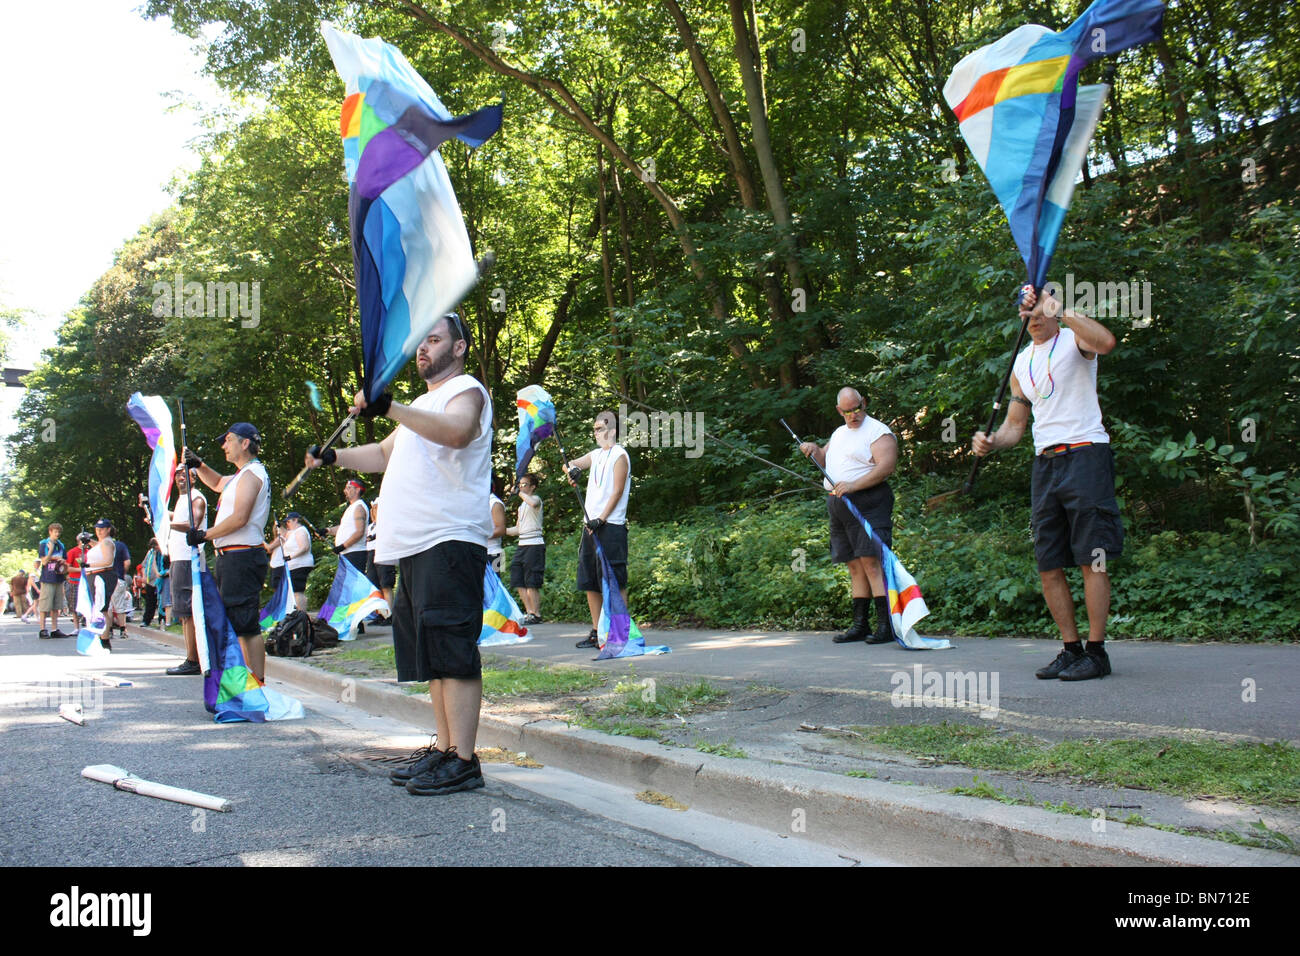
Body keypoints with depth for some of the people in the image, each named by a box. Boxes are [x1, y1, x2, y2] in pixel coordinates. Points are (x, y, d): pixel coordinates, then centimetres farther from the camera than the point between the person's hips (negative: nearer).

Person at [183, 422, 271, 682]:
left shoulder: (251, 473, -10)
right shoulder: (243, 475, 23)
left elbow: (239, 518, -20)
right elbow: (218, 483, 45)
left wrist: (205, 535, -11)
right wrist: (198, 465, 27)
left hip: (242, 556, -11)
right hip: (232, 556, 11)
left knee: (246, 624, -14)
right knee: (239, 623, 12)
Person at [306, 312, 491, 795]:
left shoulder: (466, 390, -2)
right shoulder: (423, 404, 29)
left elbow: (456, 431, -25)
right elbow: (385, 453, 39)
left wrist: (390, 408, -33)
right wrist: (335, 456, 25)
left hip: (449, 541, -10)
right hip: (415, 545, 10)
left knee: (452, 650, -13)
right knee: (432, 655, 11)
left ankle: (463, 761, -12)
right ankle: (442, 749, 17)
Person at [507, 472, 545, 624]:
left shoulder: (536, 498, -2)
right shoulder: (522, 505, 23)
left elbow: (533, 503, -30)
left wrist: (521, 494, -15)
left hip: (534, 544, -9)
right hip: (522, 545, 9)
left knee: (532, 583, -8)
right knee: (518, 583, 5)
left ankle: (536, 614, -3)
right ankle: (529, 612, 12)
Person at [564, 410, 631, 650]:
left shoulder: (619, 455, -5)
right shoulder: (596, 454, 19)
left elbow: (617, 491, -11)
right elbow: (570, 465, 16)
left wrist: (601, 519, -16)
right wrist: (572, 469, -9)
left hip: (611, 525, -9)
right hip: (591, 525, 9)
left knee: (615, 581, -8)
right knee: (590, 582, 9)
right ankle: (597, 632, 15)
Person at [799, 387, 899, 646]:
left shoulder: (878, 431, -4)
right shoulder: (838, 433, 22)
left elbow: (887, 466, -16)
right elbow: (824, 461, 34)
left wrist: (854, 485, -25)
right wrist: (814, 449, 11)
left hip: (867, 503, -8)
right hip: (837, 506, 8)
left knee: (871, 561, -15)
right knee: (855, 566, 8)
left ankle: (886, 624, -15)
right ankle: (860, 624, 11)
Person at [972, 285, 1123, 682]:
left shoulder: (1074, 338, 1)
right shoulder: (1022, 361, 20)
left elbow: (1106, 342, -25)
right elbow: (1014, 425, 20)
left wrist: (1060, 310, -23)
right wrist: (990, 441, 0)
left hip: (1085, 455, -7)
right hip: (1045, 463, 7)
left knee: (1091, 560, -7)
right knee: (1048, 567, 4)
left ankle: (1096, 652, -2)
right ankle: (1071, 650, 14)